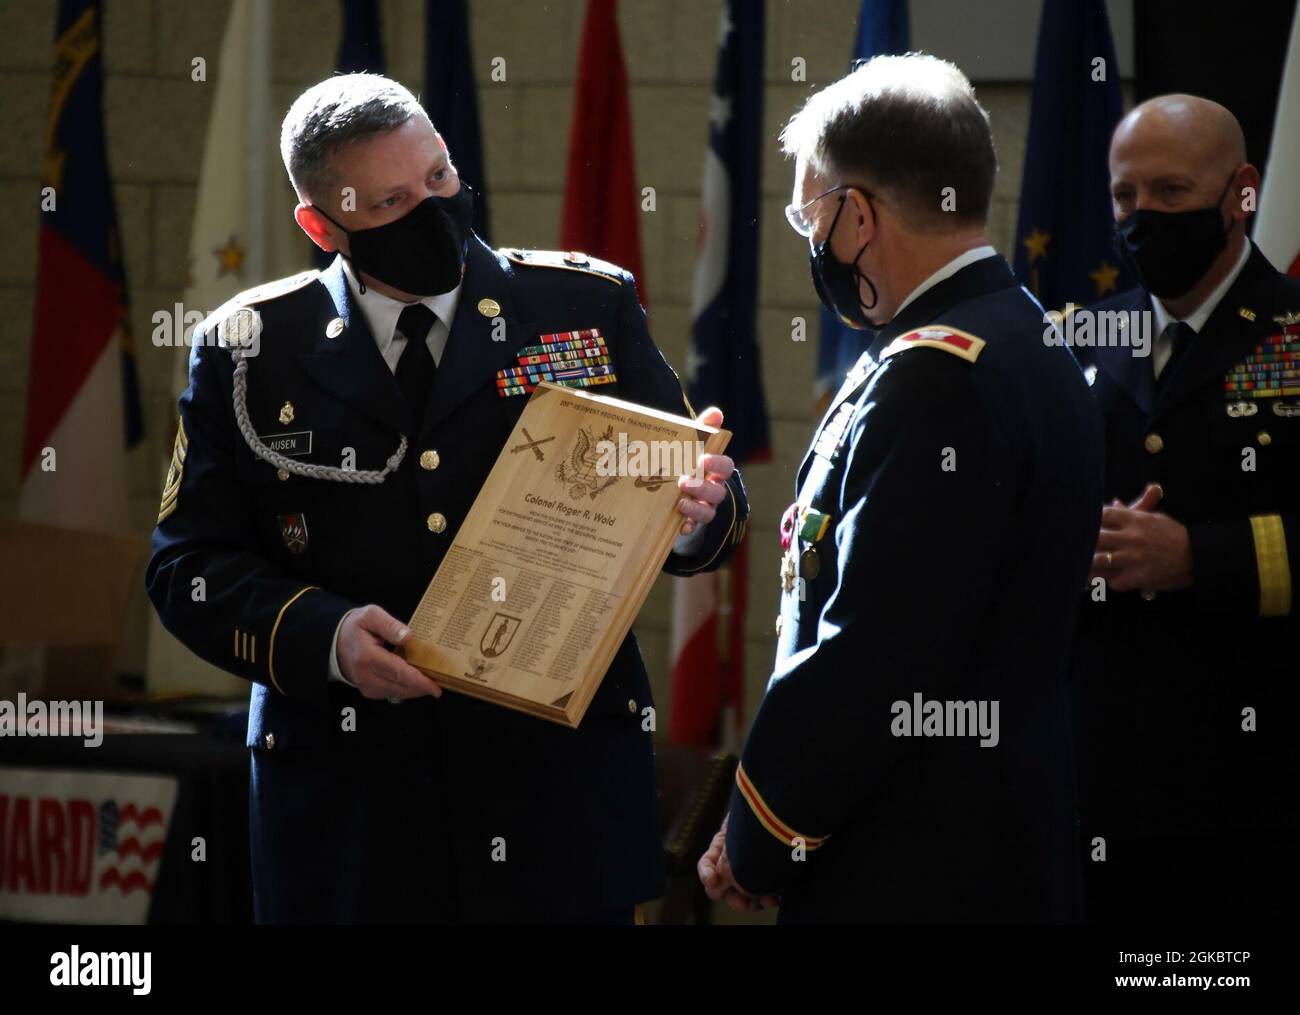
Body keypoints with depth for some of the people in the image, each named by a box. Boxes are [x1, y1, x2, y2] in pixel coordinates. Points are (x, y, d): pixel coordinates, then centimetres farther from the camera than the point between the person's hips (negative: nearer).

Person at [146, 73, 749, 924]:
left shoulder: (592, 306, 4)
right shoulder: (250, 351, 3)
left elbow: (682, 498, 7)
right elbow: (189, 565, 2)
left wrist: (696, 516, -18)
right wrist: (323, 636, -16)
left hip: (561, 788, 0)